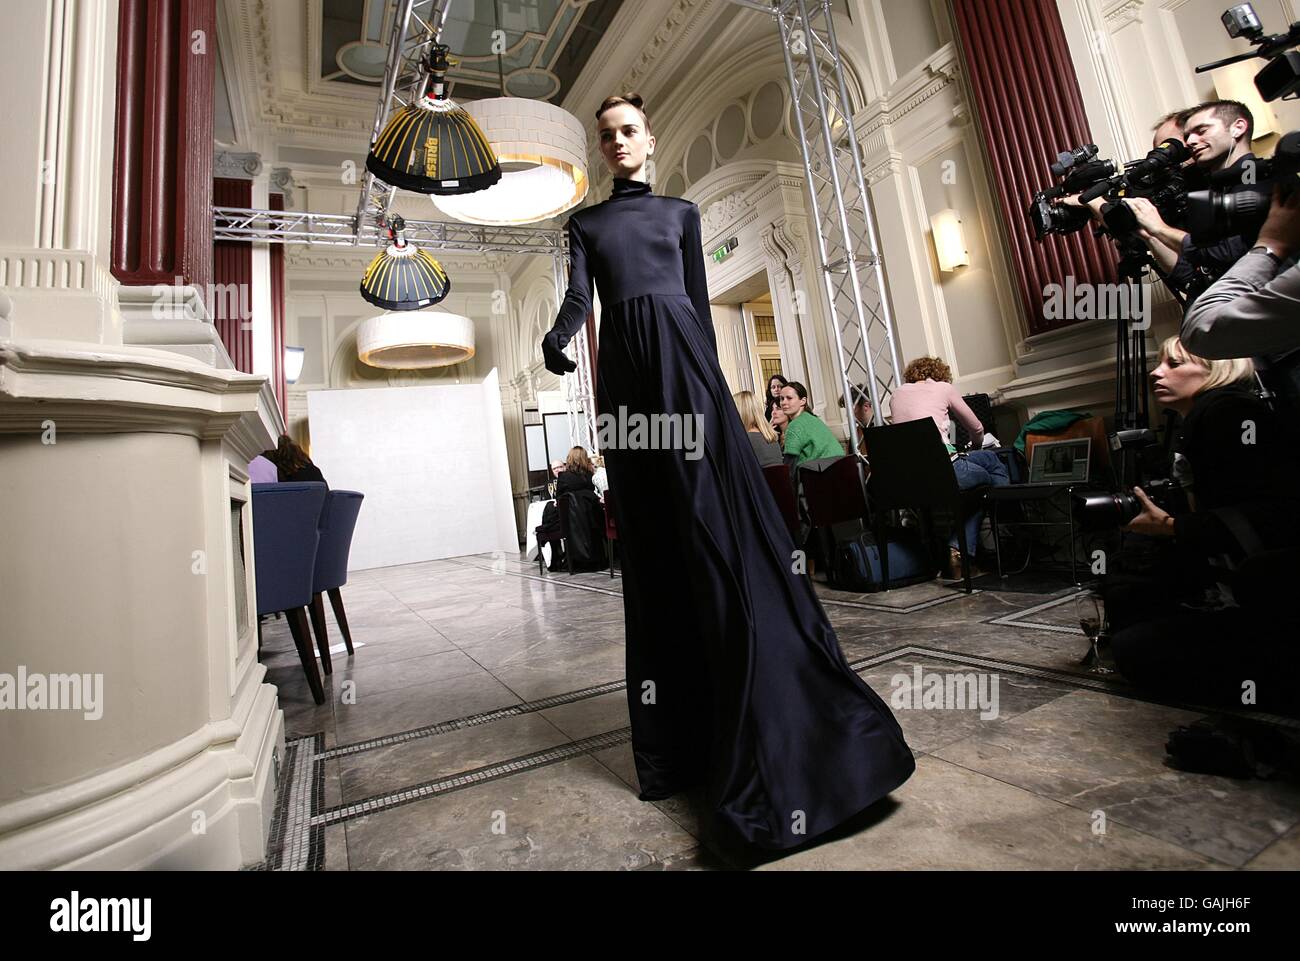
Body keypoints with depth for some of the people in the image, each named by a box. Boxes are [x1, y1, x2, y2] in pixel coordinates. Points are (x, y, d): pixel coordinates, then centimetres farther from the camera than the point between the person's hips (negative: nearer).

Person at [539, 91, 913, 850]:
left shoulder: (681, 212, 22)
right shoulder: (586, 223, 23)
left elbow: (700, 302, 14)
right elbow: (579, 297, 5)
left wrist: (711, 378, 5)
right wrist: (557, 337, -18)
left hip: (680, 353, -1)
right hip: (625, 367, 1)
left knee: (718, 518, -14)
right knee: (652, 539, -2)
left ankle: (775, 738, -10)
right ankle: (676, 736, 7)